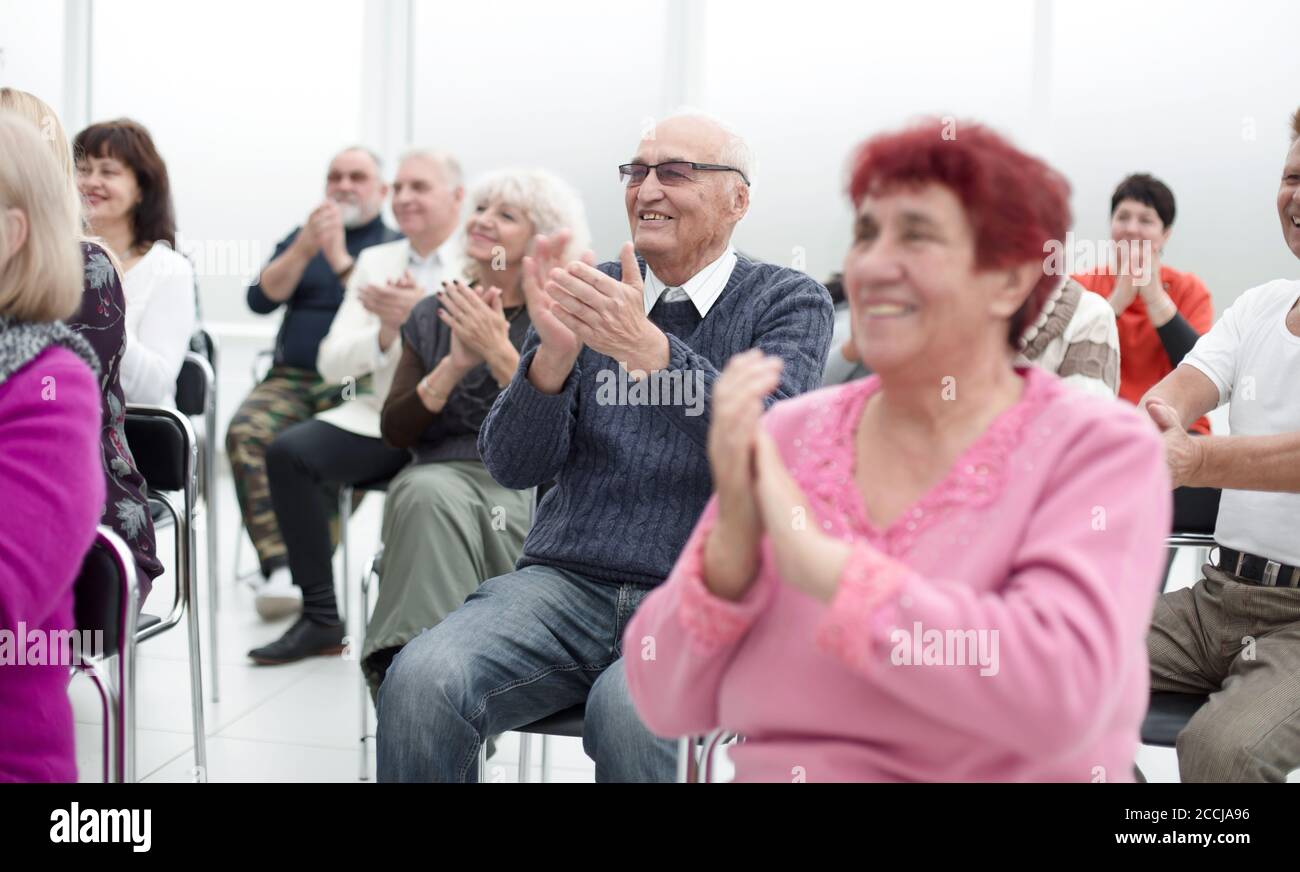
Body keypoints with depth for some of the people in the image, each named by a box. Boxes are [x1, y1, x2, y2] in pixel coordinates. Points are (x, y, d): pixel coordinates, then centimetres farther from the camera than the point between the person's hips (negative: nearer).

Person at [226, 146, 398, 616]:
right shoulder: (300, 237, 23)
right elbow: (261, 299, 7)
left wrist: (339, 256, -11)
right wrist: (305, 248, -4)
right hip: (289, 379, 3)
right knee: (245, 432, -28)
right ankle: (279, 569, -33)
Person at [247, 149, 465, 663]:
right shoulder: (375, 261, 16)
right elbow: (332, 363, 8)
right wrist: (386, 331, -10)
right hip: (382, 419, 5)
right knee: (288, 452, -19)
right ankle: (319, 618, -10)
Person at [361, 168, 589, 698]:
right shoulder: (433, 316, 16)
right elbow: (394, 431, 7)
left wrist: (499, 353, -16)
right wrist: (455, 364, -9)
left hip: (527, 491, -2)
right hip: (439, 473, 3)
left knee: (438, 501, -35)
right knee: (427, 493, -35)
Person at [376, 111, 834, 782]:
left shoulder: (789, 301, 4)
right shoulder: (585, 294, 11)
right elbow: (513, 466, 2)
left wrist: (648, 349, -29)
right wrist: (553, 353, -17)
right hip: (564, 581, 3)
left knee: (628, 714, -35)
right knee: (419, 686, -26)